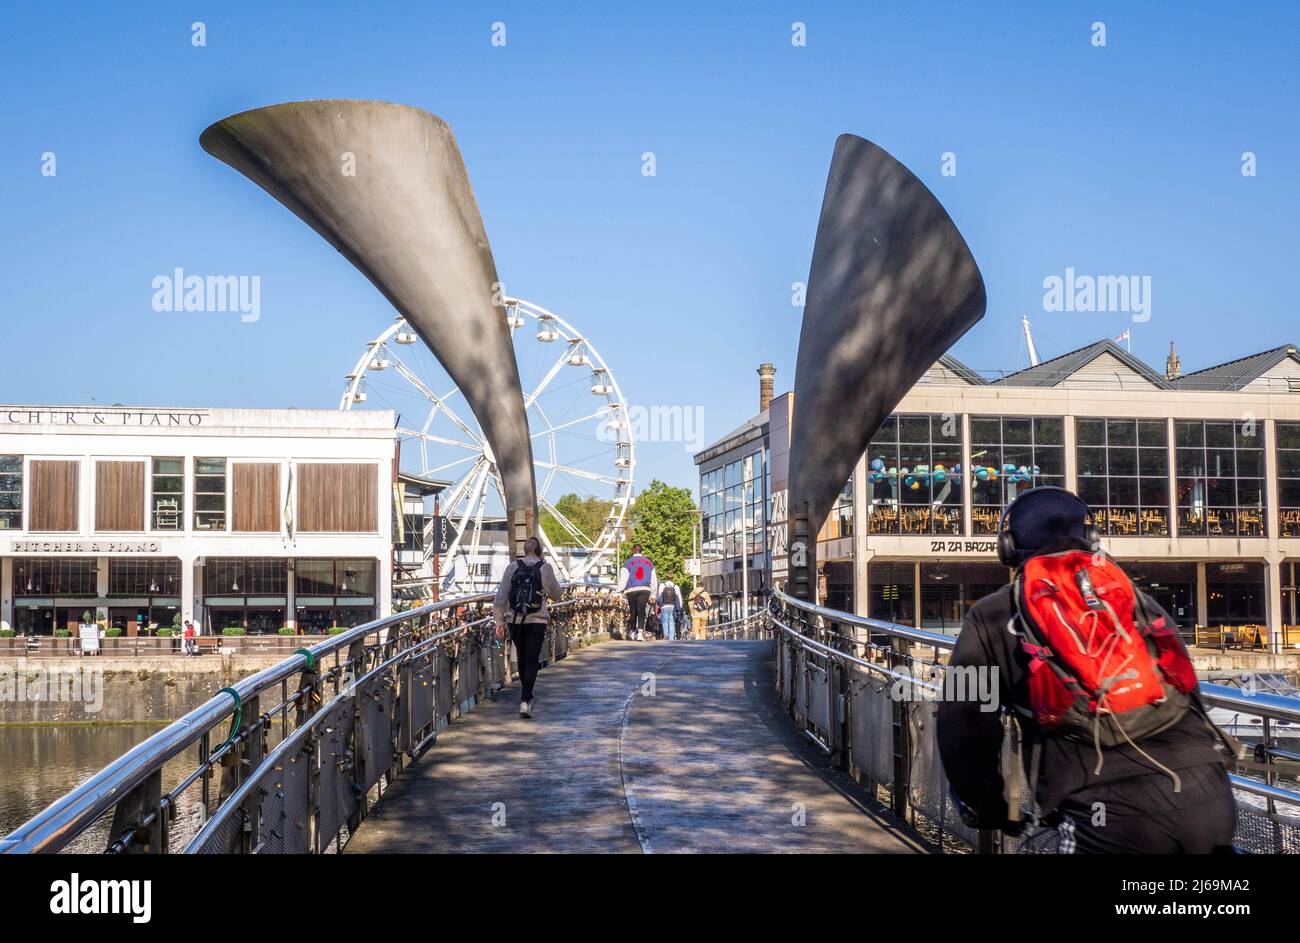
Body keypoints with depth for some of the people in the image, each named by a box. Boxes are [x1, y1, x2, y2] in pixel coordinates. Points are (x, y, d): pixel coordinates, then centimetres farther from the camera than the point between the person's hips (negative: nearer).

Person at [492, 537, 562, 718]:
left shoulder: (512, 568, 2)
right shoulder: (545, 568, -5)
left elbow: (501, 597, 0)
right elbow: (556, 594, 3)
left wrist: (499, 622, 5)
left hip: (515, 621, 3)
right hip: (537, 621, -3)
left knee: (522, 660, 19)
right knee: (531, 662, -2)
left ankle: (527, 696, 34)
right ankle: (525, 701, -14)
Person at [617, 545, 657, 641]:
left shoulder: (628, 562, 1)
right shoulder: (649, 562, 12)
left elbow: (623, 578, -1)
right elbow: (654, 580, 15)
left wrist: (620, 591, 8)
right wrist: (652, 594, 23)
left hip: (632, 590, -1)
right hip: (645, 590, 1)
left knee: (633, 611, 11)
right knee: (641, 611, -3)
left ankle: (632, 632, 20)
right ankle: (640, 632, -15)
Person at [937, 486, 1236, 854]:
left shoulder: (993, 617, 14)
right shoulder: (1133, 595, 24)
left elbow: (962, 725, 7)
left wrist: (985, 808, 22)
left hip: (1108, 811, -4)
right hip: (1208, 794, 4)